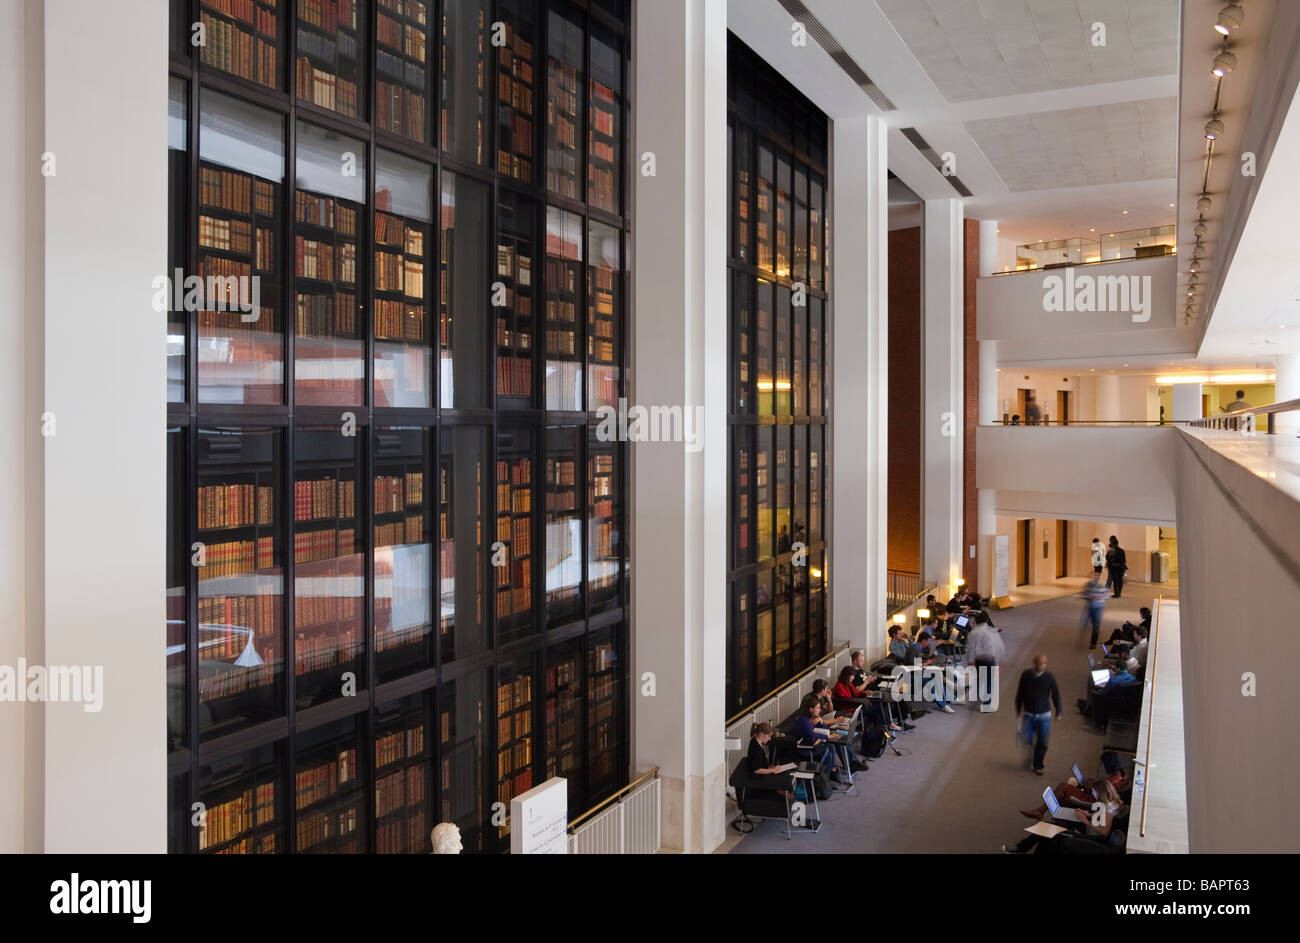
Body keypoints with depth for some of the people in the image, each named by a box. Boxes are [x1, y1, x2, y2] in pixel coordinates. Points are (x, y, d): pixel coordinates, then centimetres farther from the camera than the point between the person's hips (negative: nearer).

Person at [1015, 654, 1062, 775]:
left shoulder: (1049, 677, -10)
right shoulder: (1026, 675, -8)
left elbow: (1056, 695, -1)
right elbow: (1020, 693, 3)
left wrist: (1058, 712, -1)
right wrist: (1018, 710, 9)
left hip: (1044, 715, 0)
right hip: (1029, 714, 0)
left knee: (1042, 742, 4)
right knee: (1028, 740, 0)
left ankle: (1038, 766, 22)